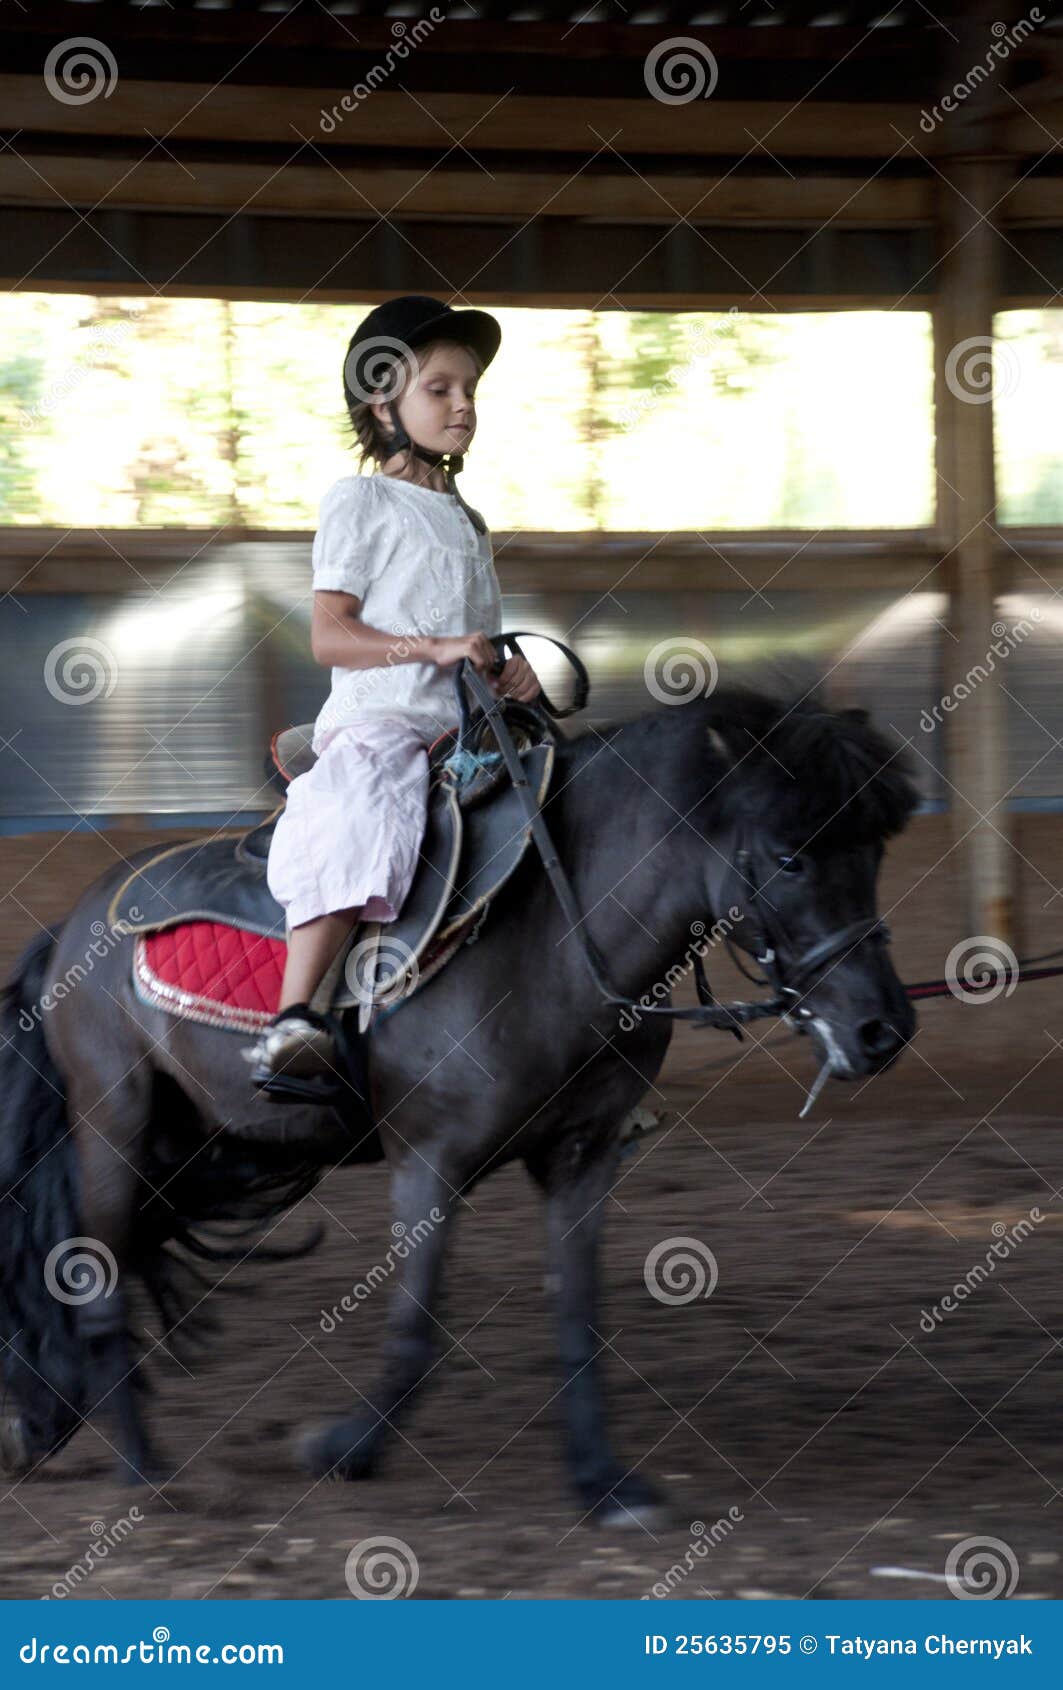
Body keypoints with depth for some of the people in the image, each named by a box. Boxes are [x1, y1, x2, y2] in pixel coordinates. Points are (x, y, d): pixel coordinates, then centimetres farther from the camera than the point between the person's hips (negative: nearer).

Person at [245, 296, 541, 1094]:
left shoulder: (467, 520, 26)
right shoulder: (361, 502, 4)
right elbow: (329, 636, -5)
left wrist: (514, 672, 5)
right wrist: (433, 649, -16)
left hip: (468, 728, 8)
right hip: (379, 719, -8)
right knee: (355, 821, -34)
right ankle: (293, 1020, -41)